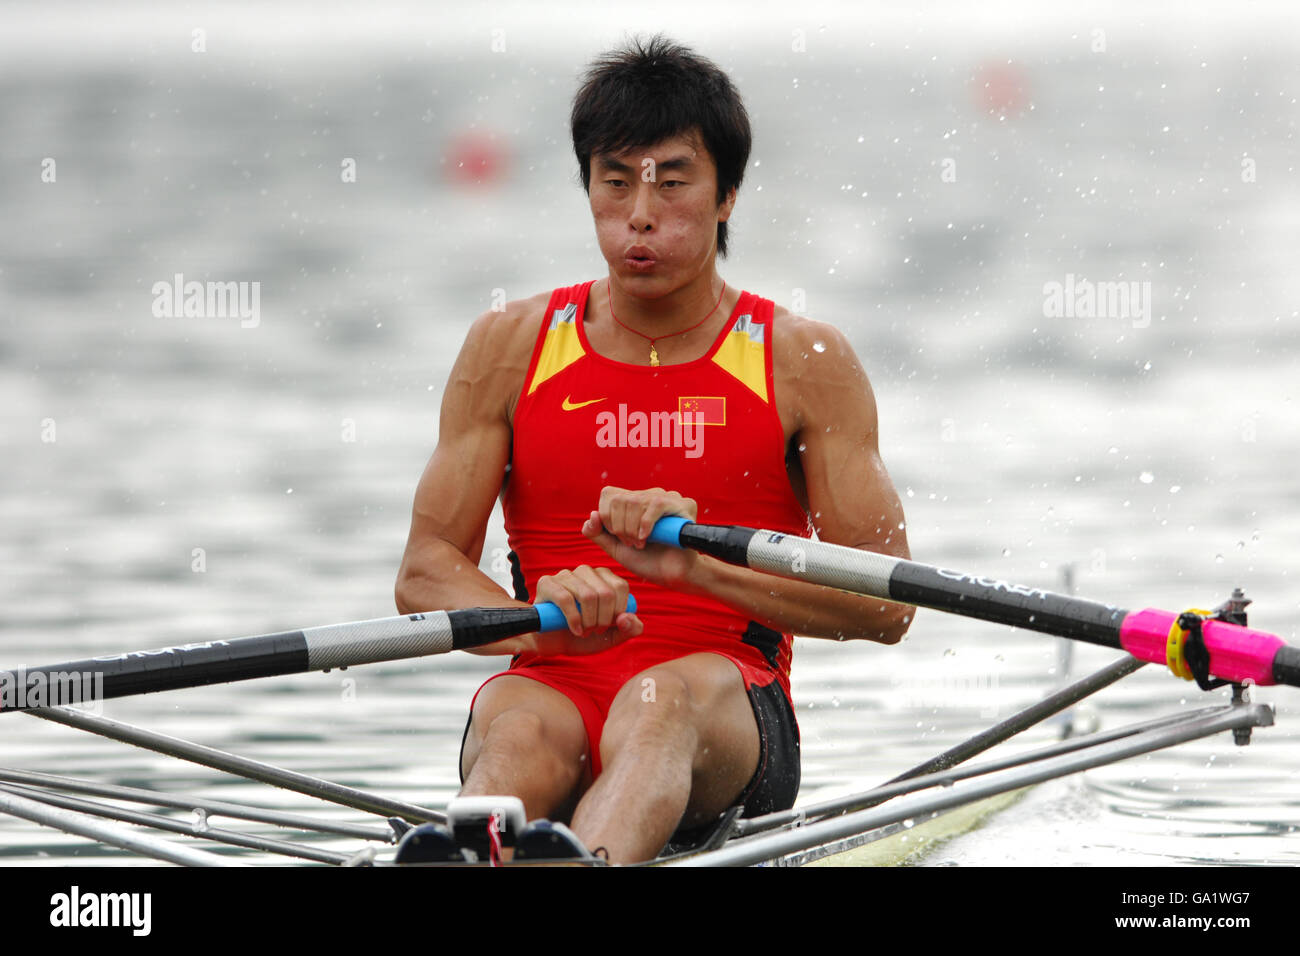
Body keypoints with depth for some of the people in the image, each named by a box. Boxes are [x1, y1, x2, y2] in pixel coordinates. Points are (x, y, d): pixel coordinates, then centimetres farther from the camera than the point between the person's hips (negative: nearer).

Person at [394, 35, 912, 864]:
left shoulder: (806, 363, 7)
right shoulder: (510, 348, 12)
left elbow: (888, 603, -1)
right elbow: (425, 575, 6)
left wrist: (695, 560, -16)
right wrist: (540, 618, -17)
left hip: (732, 712, -1)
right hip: (556, 688, 1)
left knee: (663, 699, -37)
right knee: (519, 732, -35)